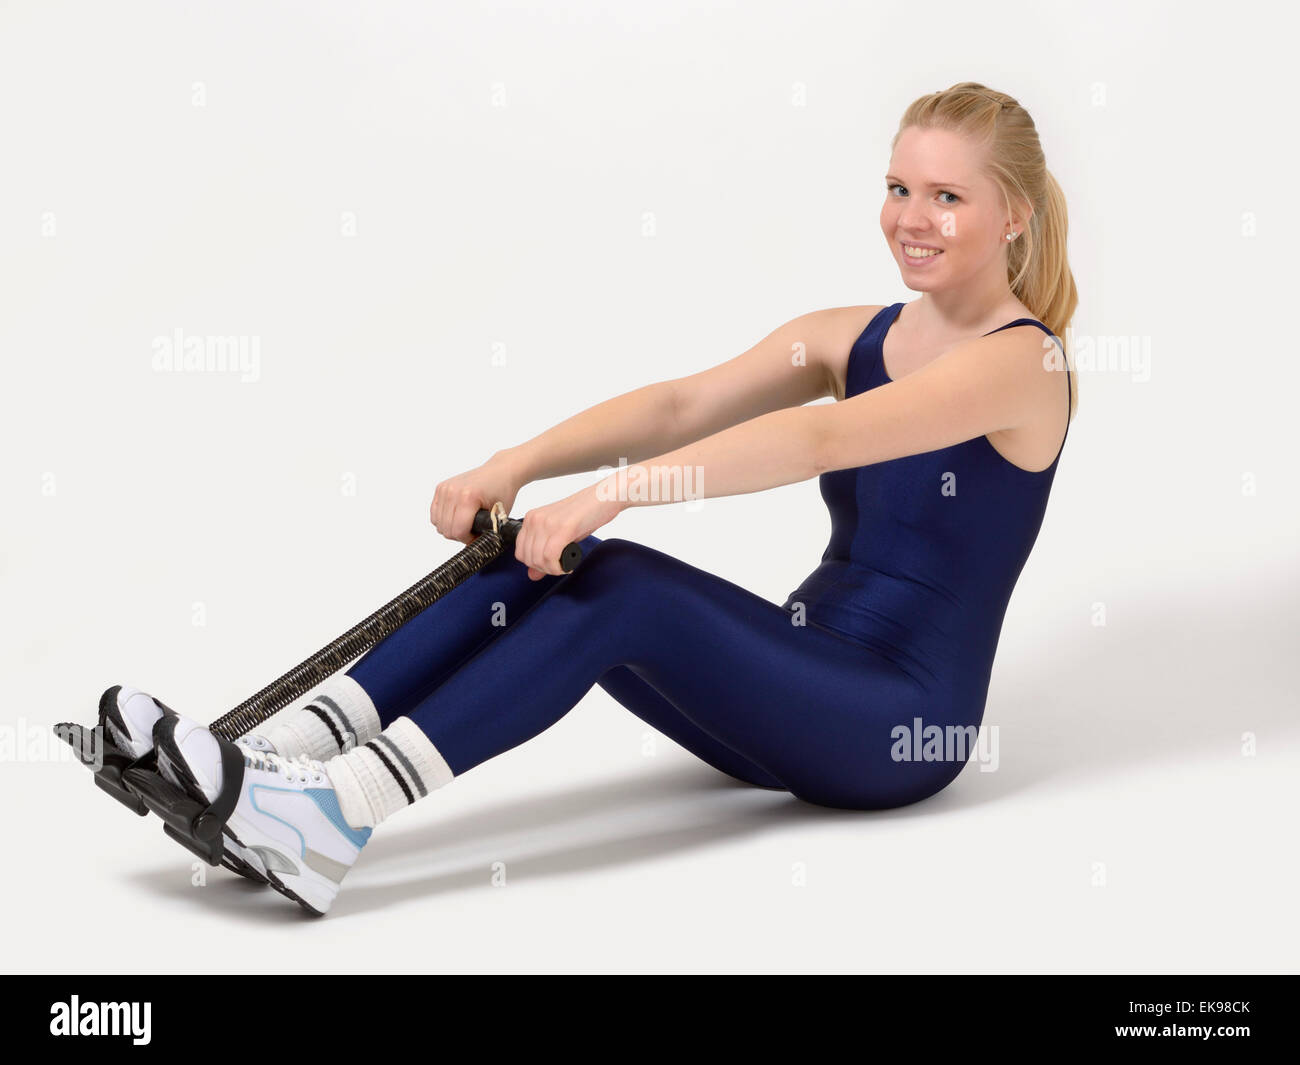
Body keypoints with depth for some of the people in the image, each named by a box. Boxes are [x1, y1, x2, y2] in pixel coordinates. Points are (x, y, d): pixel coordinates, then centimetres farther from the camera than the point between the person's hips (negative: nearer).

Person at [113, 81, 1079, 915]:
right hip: (803, 671, 6)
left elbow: (822, 440, -27)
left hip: (903, 725, -6)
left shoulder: (1024, 361, -11)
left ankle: (339, 819, -40)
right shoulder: (849, 337, 11)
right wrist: (520, 461, -22)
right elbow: (682, 404, -5)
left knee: (616, 582, -29)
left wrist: (614, 494, -37)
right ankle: (269, 761, -29)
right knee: (543, 564, -19)